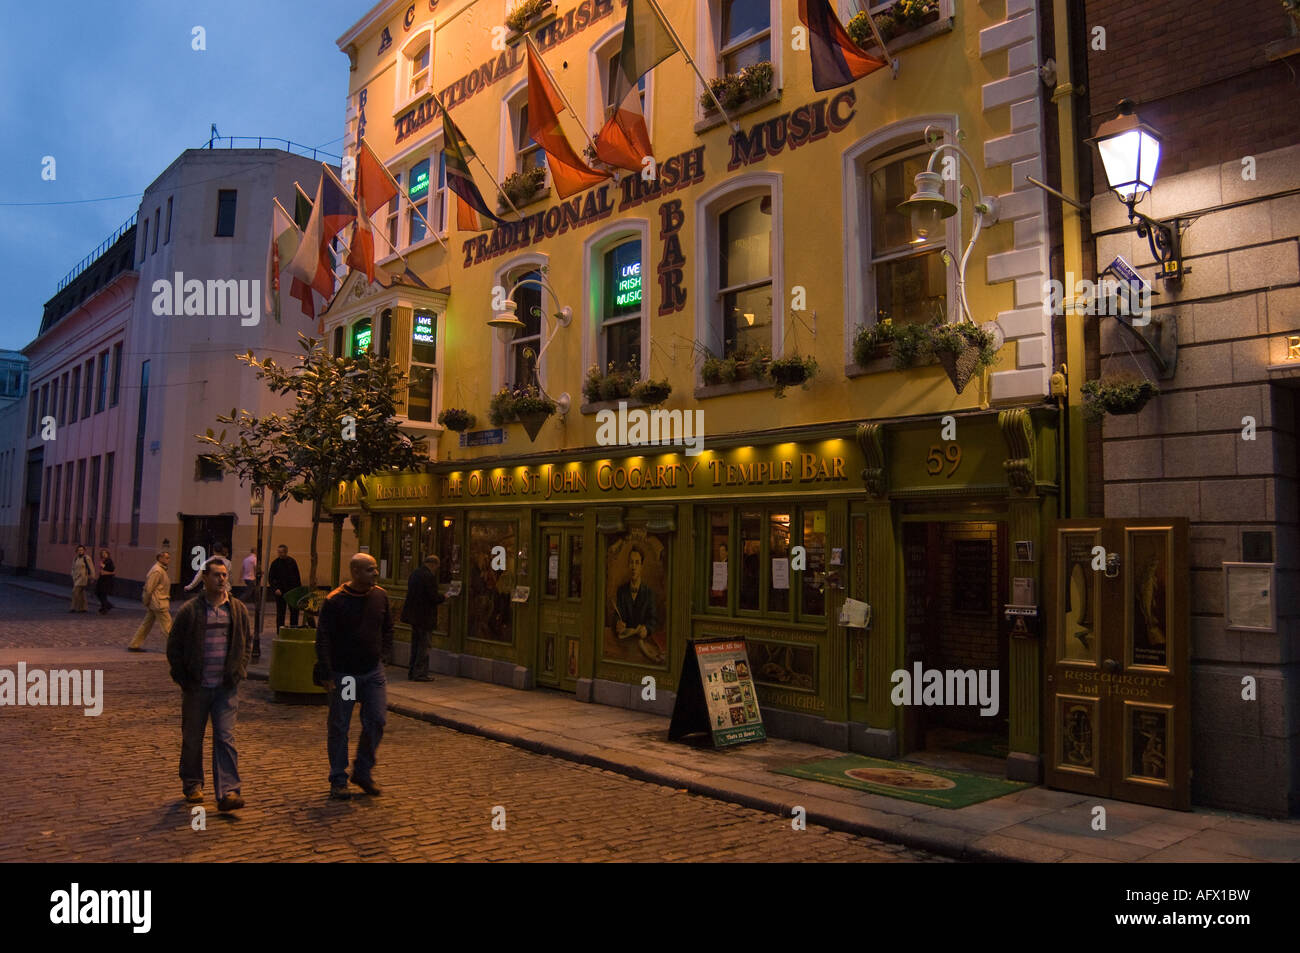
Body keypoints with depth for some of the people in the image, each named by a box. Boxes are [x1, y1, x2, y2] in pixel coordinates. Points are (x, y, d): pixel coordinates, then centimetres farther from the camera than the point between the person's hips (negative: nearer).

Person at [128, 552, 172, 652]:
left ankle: (134, 645, 19)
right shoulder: (157, 571, -16)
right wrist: (146, 602, -10)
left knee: (146, 624, 14)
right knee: (168, 626, -5)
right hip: (159, 604, -10)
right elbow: (149, 588, -18)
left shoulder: (162, 570, 15)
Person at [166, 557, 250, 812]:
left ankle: (228, 792, -4)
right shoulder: (190, 610, -3)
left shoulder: (238, 609, 5)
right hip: (197, 687, -1)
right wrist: (183, 678, -3)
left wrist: (239, 671, 4)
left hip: (226, 687, 1)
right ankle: (192, 785, 29)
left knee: (225, 738, -4)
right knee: (192, 739, 12)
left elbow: (246, 644, 15)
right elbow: (174, 647, 3)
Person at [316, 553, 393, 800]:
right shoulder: (335, 601, -11)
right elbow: (323, 639, -10)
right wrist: (326, 675, -13)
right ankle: (338, 781, 18)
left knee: (376, 721, 0)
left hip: (373, 672, 4)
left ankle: (363, 771, 19)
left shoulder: (380, 596, 4)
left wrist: (383, 655, 6)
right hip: (343, 674, -4)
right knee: (339, 727, 5)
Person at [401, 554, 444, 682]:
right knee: (424, 645, -1)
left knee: (415, 644, 17)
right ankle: (420, 673, 2)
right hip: (425, 616, -9)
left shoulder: (414, 574, 9)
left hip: (414, 614, 9)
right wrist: (443, 598, 1)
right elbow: (434, 597, -21)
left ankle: (412, 671, 23)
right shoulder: (429, 576, -18)